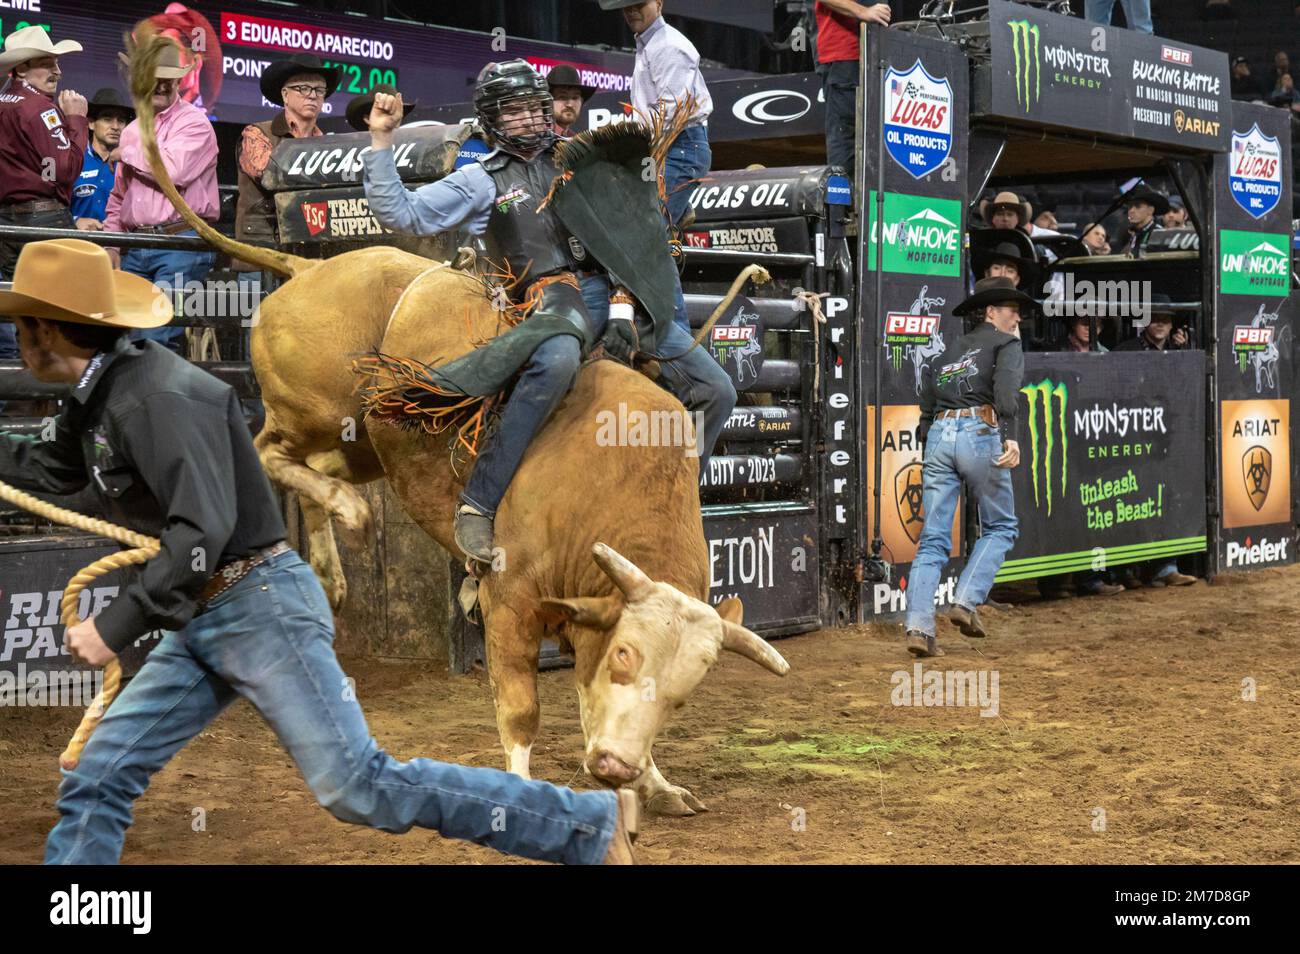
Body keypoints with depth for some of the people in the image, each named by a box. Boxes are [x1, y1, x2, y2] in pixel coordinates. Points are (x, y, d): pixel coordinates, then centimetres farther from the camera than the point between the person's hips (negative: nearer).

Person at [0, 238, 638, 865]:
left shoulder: (154, 398, -20)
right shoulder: (98, 398, 10)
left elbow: (203, 533, -28)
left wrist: (115, 627, -24)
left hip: (260, 610, -10)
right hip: (199, 622, 10)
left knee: (358, 787, -10)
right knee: (97, 781, 7)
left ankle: (591, 825, -4)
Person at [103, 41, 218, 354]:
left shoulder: (194, 123, -3)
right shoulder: (133, 129, 20)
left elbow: (172, 171, -20)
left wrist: (128, 153, -4)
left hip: (181, 245, -7)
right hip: (136, 247, 7)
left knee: (156, 337, -16)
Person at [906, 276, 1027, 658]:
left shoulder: (948, 352, 27)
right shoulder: (1006, 343, 9)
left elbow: (925, 412, 22)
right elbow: (1006, 387, -12)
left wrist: (929, 449, 28)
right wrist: (1010, 437, -23)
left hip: (938, 436, 5)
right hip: (979, 433, -5)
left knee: (933, 538, 3)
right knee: (1001, 526, 13)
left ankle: (918, 626, -8)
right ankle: (967, 602, -1)